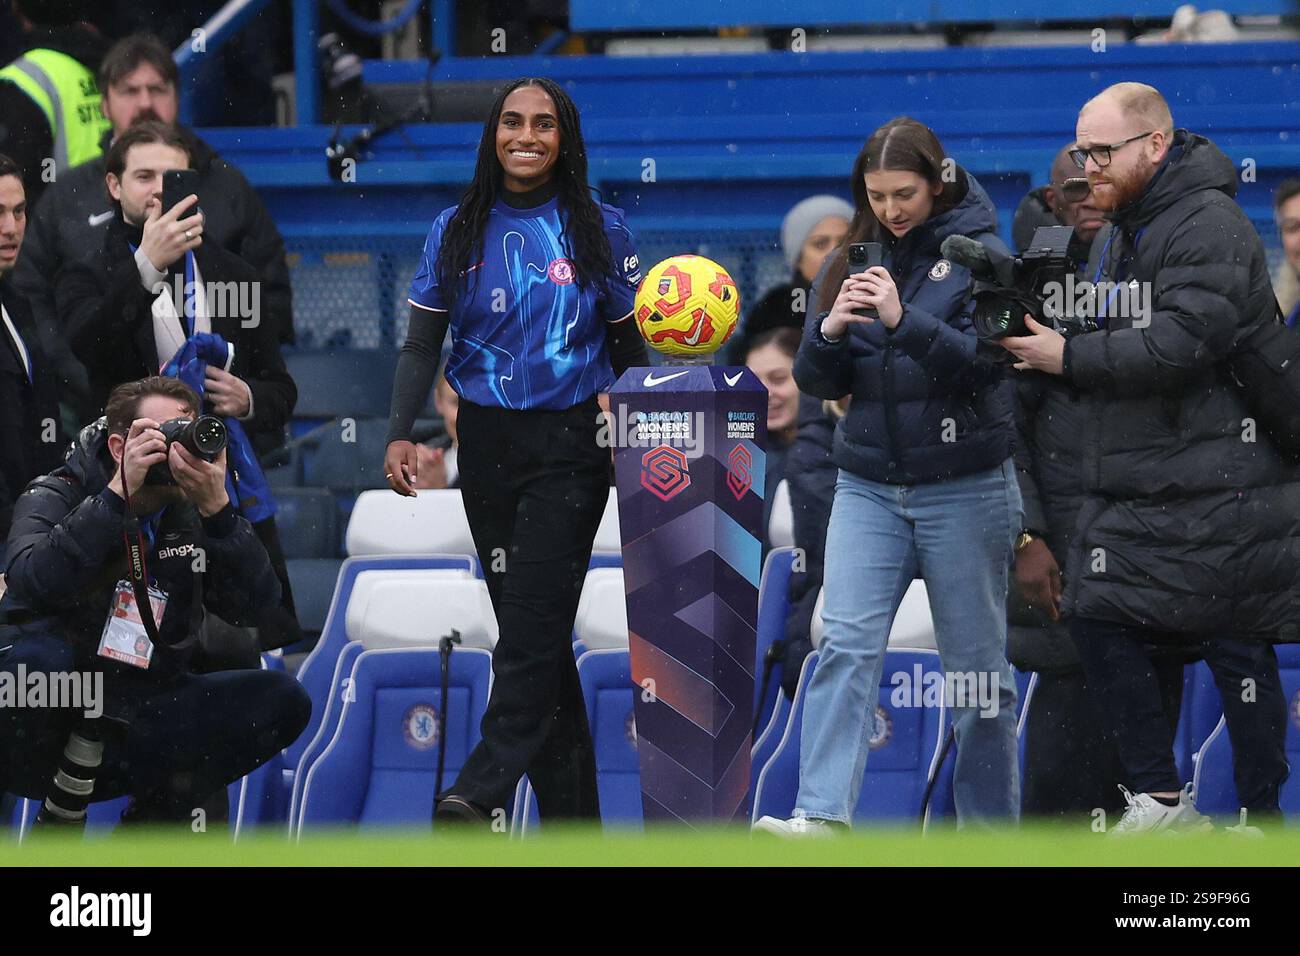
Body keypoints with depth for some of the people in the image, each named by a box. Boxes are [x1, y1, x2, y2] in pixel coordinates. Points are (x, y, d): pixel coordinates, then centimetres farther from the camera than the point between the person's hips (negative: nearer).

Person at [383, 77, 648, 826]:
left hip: (572, 445, -3)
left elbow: (629, 349, 7)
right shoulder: (457, 232, 7)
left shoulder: (599, 230, 3)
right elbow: (422, 345, 5)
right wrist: (401, 434, -9)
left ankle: (484, 791, -24)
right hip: (488, 445, 3)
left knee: (534, 620, -15)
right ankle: (573, 818, 8)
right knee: (532, 627, 4)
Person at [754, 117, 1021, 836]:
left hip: (964, 486, -3)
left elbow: (985, 364, -14)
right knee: (845, 645, -13)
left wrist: (904, 321, -26)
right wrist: (830, 330, -12)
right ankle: (822, 814, -21)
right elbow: (817, 382, 9)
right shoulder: (852, 261, 9)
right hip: (868, 486, 3)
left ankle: (990, 825, 13)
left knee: (976, 665, 4)